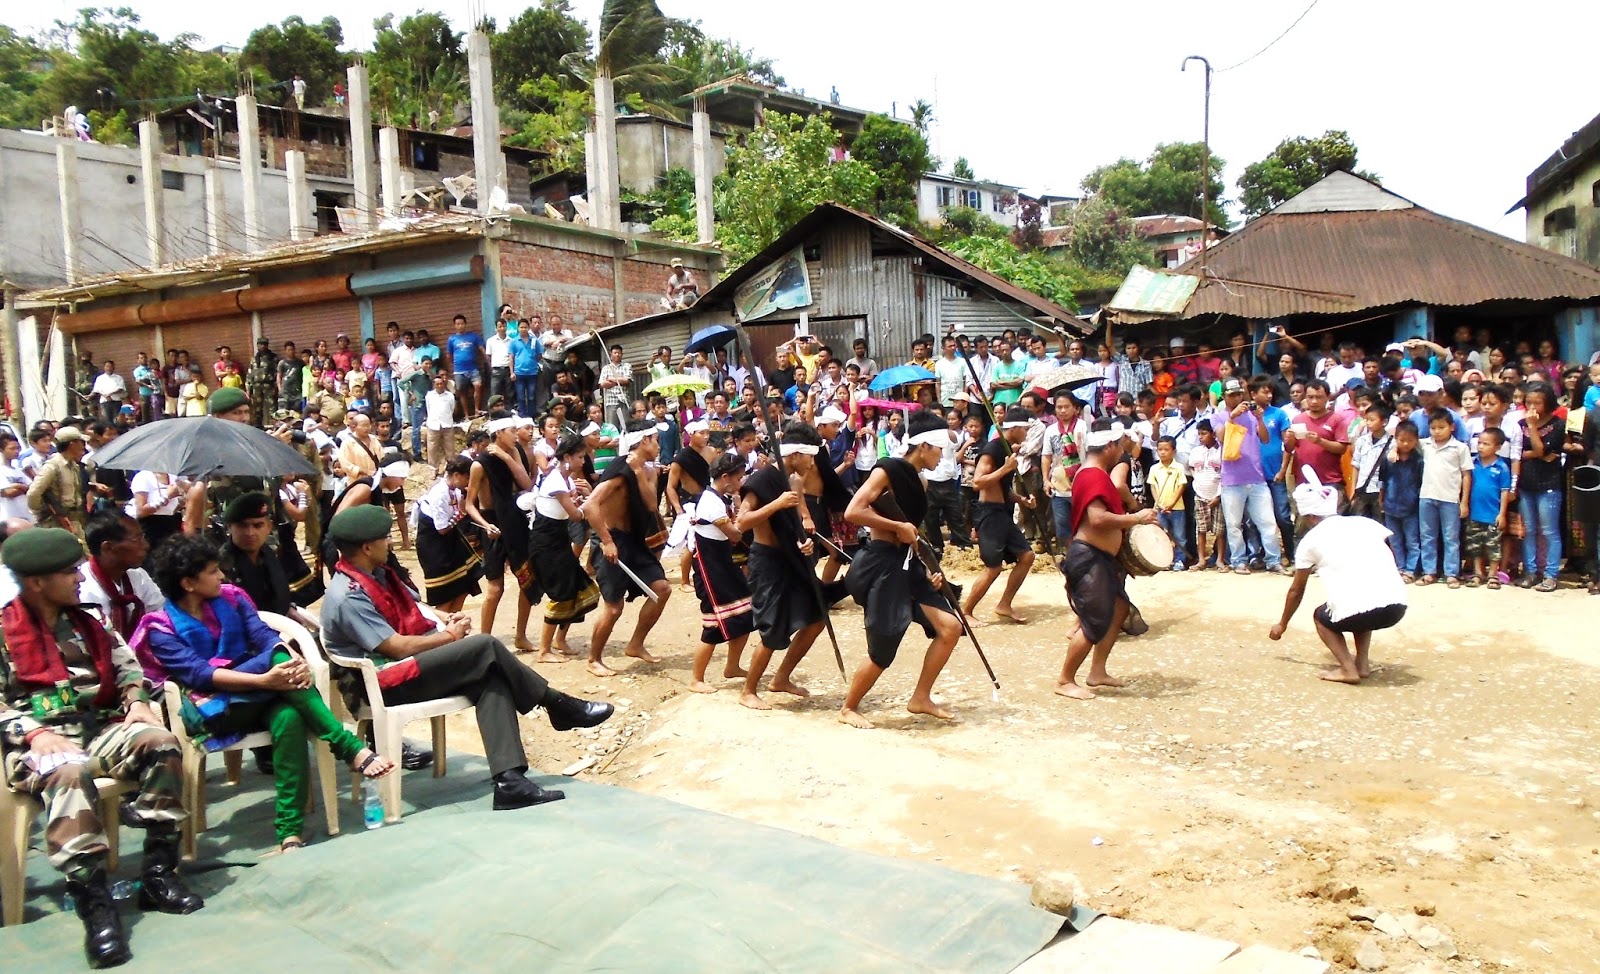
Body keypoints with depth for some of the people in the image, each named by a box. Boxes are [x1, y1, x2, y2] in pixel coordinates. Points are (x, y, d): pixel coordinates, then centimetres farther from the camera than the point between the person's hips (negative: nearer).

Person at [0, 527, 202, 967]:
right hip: (41, 739, -5)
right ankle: (94, 904, -41)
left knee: (161, 742, -24)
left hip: (100, 726, 5)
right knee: (69, 771, -39)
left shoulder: (84, 621, 18)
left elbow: (125, 665, 19)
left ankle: (158, 872, -18)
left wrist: (137, 702, 0)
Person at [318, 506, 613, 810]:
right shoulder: (347, 597, -19)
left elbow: (412, 612, 19)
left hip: (411, 663, 9)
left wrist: (445, 621, -3)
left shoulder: (378, 573, 11)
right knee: (485, 646, -21)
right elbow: (396, 647, -23)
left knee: (490, 678, -17)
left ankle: (509, 781, -26)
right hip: (385, 682, -9)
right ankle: (559, 706, -3)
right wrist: (449, 635, -10)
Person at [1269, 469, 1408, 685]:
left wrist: (1282, 625, 41)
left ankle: (1348, 669, 9)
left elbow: (1296, 591, 25)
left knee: (1321, 616, 29)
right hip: (1397, 606, 4)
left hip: (1355, 614, -4)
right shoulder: (1365, 522, 20)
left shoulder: (1310, 540, 14)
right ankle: (1362, 663, 24)